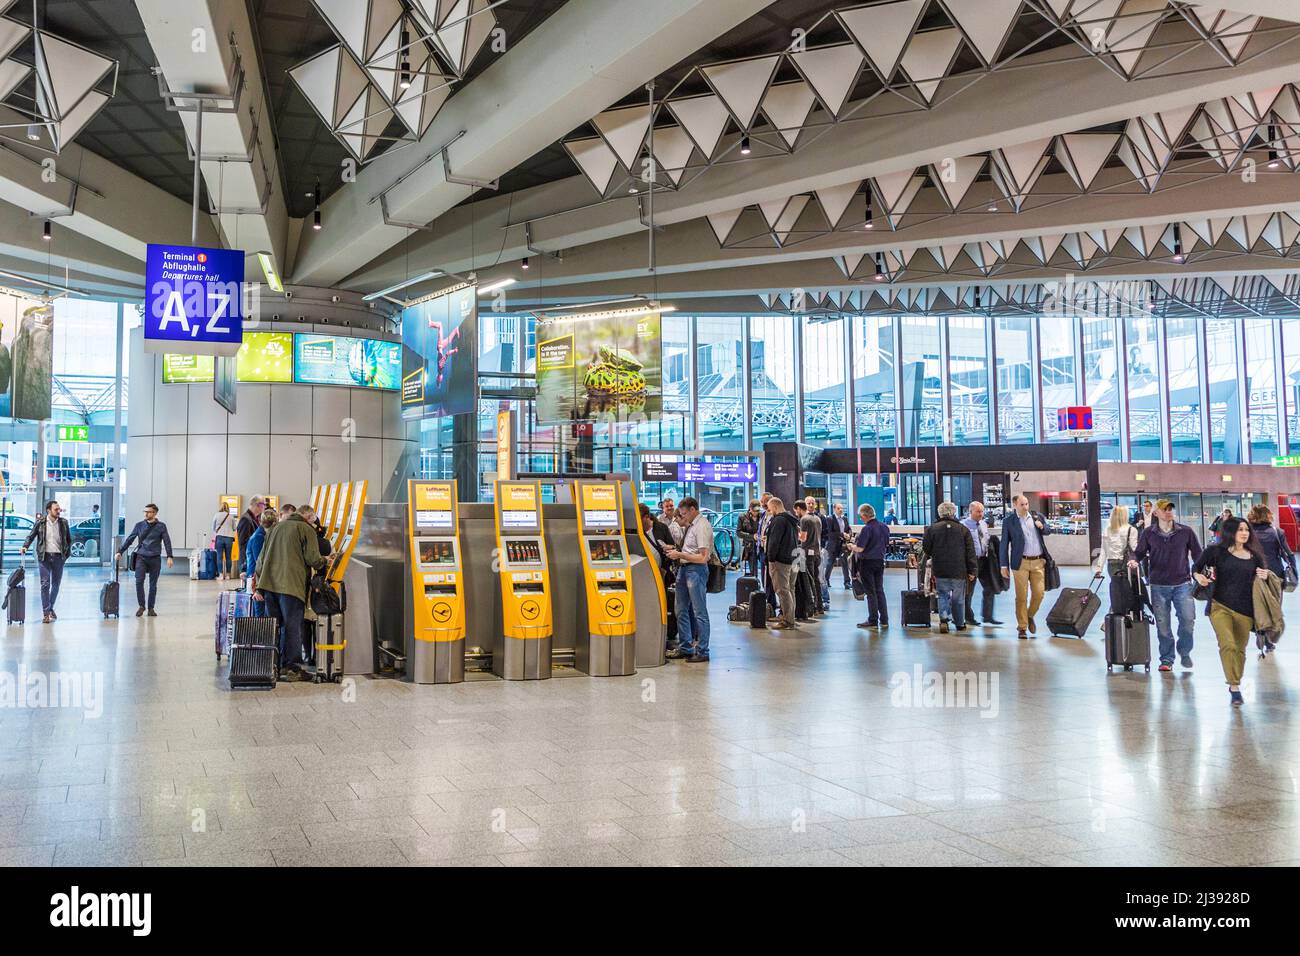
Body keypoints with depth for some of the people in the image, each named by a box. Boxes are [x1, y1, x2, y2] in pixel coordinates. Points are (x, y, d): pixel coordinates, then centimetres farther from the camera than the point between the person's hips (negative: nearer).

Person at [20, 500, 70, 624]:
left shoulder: (63, 522, 5)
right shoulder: (40, 522, 0)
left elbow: (69, 539, 13)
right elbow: (31, 536, 6)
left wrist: (67, 552, 5)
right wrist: (25, 546, -10)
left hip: (59, 557, 2)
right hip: (44, 556, -2)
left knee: (56, 584, 11)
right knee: (45, 584, -6)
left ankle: (50, 608, 30)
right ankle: (45, 613, -3)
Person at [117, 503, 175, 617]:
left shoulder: (161, 526, 3)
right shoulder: (139, 525, 7)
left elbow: (167, 542, -1)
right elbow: (129, 539, 9)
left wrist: (169, 557, -11)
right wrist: (120, 551, 3)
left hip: (155, 558, -1)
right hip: (141, 557, 1)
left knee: (153, 585, 4)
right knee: (139, 581, -12)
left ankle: (150, 608, 14)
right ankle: (141, 606, 2)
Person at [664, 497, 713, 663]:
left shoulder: (702, 527, -16)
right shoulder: (688, 526, 12)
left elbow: (703, 557, -20)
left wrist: (680, 555, -18)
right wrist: (677, 551, 6)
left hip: (696, 569, -10)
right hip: (683, 568, 10)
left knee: (699, 612, -2)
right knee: (681, 610, 14)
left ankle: (702, 652, 6)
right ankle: (685, 648, 25)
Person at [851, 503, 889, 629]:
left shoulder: (867, 529, -18)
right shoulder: (884, 527, 5)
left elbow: (860, 548, -20)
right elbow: (886, 545, 14)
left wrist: (851, 546, 0)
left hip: (867, 562, -7)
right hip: (880, 561, 7)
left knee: (870, 592, 0)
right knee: (880, 591, 13)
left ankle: (873, 620, 4)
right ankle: (884, 620, 14)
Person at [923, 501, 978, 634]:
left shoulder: (932, 529, -1)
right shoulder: (963, 529, 1)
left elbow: (926, 550, 4)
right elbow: (970, 552, 1)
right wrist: (972, 571, 4)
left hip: (940, 572, 0)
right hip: (959, 572, 0)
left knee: (943, 595, 10)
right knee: (958, 598, 11)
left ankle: (943, 618, -11)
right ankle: (960, 624, 20)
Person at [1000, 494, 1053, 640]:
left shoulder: (1037, 517, 10)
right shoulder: (1008, 521, 0)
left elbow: (1048, 531, 18)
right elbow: (1004, 544, 2)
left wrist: (1042, 526, -7)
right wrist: (1004, 566, -2)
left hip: (1038, 562, 3)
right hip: (1021, 563, -3)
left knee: (1039, 593, 1)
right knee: (1021, 596, -1)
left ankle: (1030, 616, 28)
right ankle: (1022, 627, 8)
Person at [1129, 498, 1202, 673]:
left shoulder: (1186, 532, 3)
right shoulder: (1148, 534, 3)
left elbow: (1197, 554, 8)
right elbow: (1140, 553, 7)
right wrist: (1134, 560, -15)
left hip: (1182, 584, 0)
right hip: (1158, 586, 0)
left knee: (1188, 618, -7)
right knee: (1163, 624, 4)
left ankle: (1184, 651, 18)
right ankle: (1166, 659, 16)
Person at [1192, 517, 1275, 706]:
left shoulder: (1254, 556, 7)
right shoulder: (1217, 551, -2)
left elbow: (1260, 580, 18)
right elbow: (1196, 568, 4)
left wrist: (1265, 576, -5)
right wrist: (1199, 576, -17)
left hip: (1245, 610, 3)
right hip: (1220, 606, -3)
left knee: (1240, 649, 11)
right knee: (1227, 645, -19)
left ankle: (1236, 683, 30)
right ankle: (1234, 687, -14)